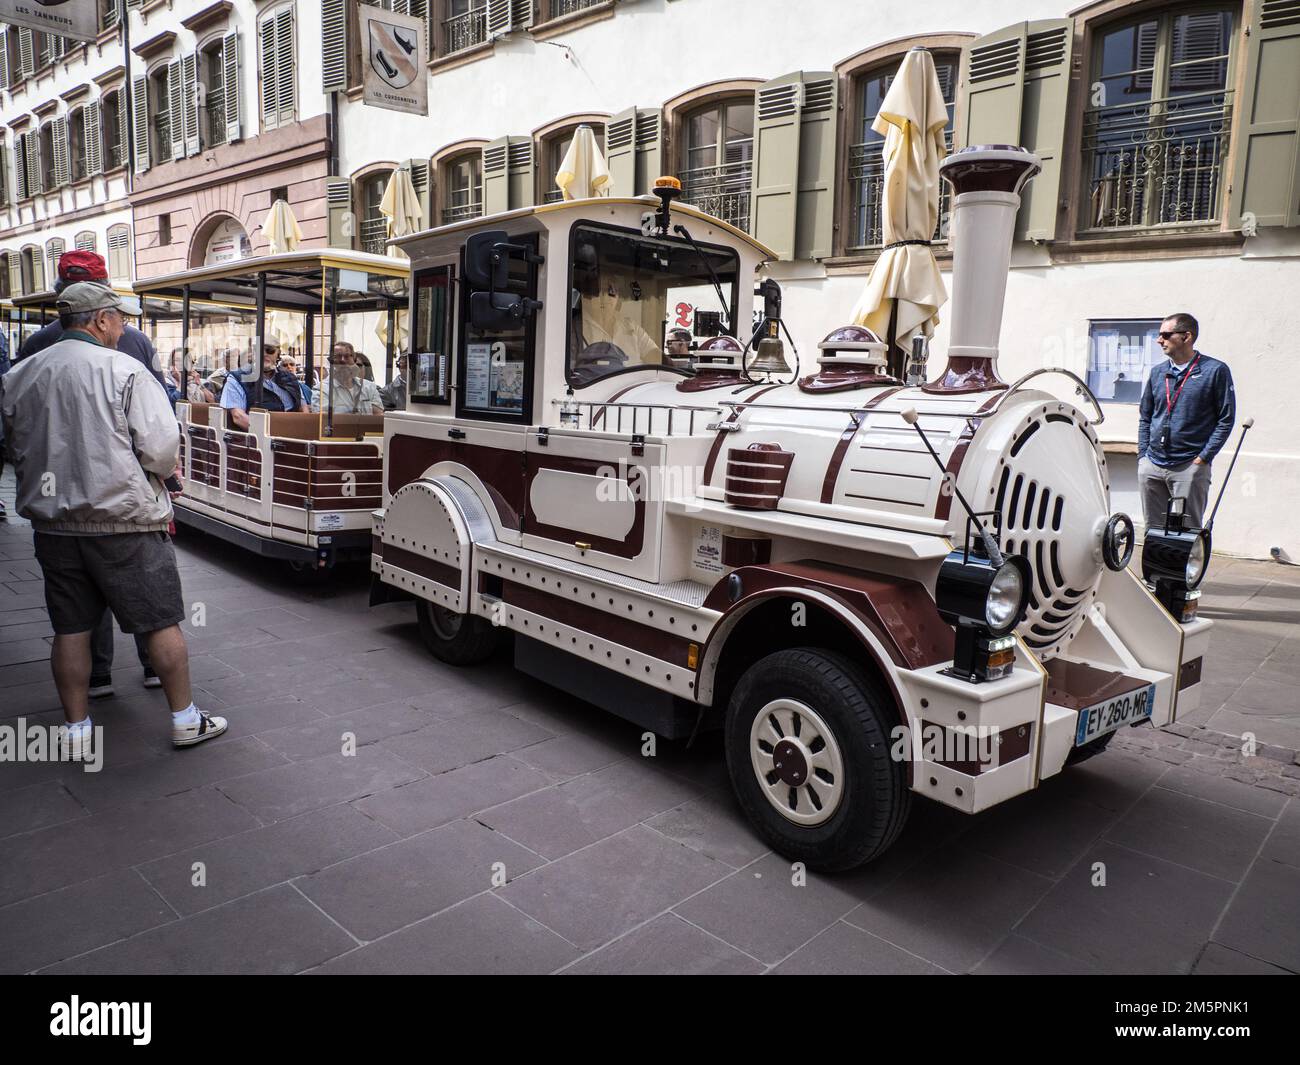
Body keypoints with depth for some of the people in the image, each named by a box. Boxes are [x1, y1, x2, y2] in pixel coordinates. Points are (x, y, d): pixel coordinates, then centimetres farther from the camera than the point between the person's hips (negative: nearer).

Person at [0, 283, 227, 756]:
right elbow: (161, 448, -16)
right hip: (124, 521, -5)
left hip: (53, 522, 5)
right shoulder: (123, 370, -11)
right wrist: (159, 472, 5)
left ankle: (76, 730, 21)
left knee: (70, 628, 13)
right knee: (161, 621, 6)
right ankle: (185, 718, 15)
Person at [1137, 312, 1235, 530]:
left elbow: (1226, 419, -3)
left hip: (1190, 468, -5)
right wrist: (1143, 455, 8)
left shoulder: (1216, 371, -2)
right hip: (1151, 466, 5)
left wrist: (1203, 458, -10)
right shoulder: (1157, 372, 13)